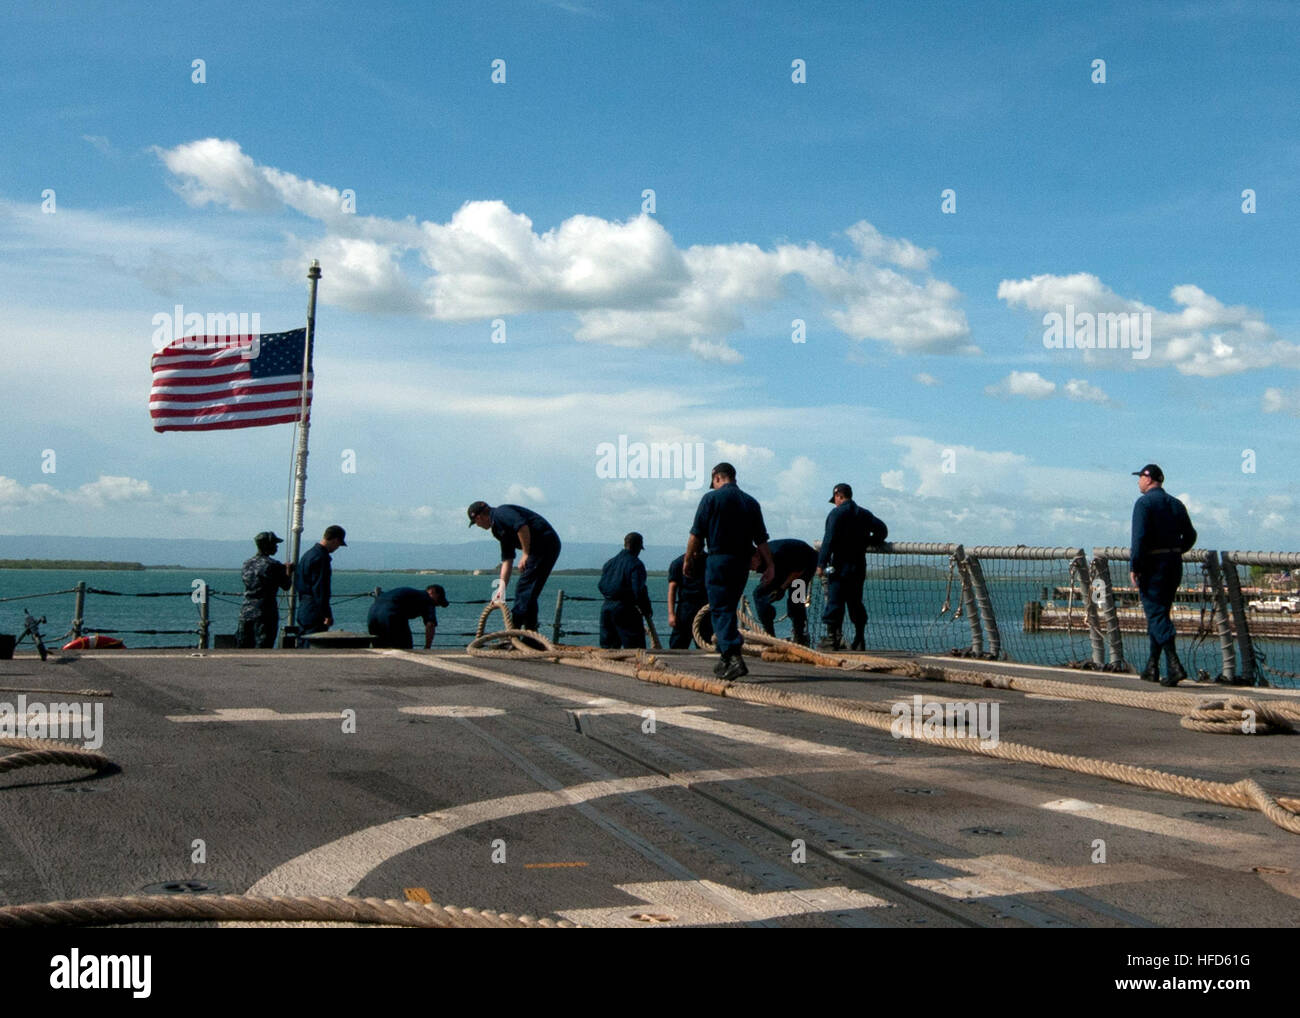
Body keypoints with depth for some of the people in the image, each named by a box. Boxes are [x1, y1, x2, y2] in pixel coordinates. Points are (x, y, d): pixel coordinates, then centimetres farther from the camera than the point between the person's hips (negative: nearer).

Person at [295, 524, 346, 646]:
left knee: (301, 647, 12)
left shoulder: (308, 553, 16)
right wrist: (327, 615, -18)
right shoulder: (321, 557, -16)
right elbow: (320, 589, -20)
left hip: (303, 608, 10)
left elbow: (297, 583, 21)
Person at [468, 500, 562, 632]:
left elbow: (522, 526, -23)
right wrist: (502, 589, 20)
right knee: (529, 595, 13)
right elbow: (507, 559, 24)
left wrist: (526, 554, -16)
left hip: (544, 544, -10)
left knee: (524, 591, -9)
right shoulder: (498, 528, 24)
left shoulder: (499, 514, -5)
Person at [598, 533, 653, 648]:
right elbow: (639, 590, -15)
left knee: (606, 649, 12)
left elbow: (601, 586, 15)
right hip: (626, 611, -7)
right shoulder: (636, 564, -9)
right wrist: (647, 610, -4)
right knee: (636, 651, -5)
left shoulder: (609, 563, 14)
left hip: (606, 608, 7)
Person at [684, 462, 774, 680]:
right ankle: (725, 659, 20)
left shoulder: (711, 498, -4)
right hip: (742, 562, 6)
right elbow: (761, 540, 7)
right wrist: (770, 565, 8)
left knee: (721, 611, -6)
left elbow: (696, 534, -5)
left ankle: (734, 658, -21)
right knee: (728, 609, 17)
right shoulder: (751, 503, 11)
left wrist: (688, 560, 5)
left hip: (718, 560, -5)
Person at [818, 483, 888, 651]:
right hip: (859, 566, 6)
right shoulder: (865, 514, 12)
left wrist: (821, 564, -13)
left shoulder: (836, 513, -6)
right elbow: (882, 530, 9)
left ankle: (832, 638, -7)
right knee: (856, 603, 12)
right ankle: (859, 640, 11)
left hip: (840, 566, -6)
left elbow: (829, 540, -13)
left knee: (834, 602, -4)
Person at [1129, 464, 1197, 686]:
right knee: (1159, 613, 15)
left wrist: (1133, 566, -16)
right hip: (1175, 565, 7)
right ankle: (1152, 667, 18)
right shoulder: (1176, 504, 13)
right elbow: (1190, 536, 15)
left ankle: (1174, 666, -21)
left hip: (1152, 564, -7)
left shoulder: (1144, 503, -9)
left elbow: (1139, 537, -19)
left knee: (1157, 615, -9)